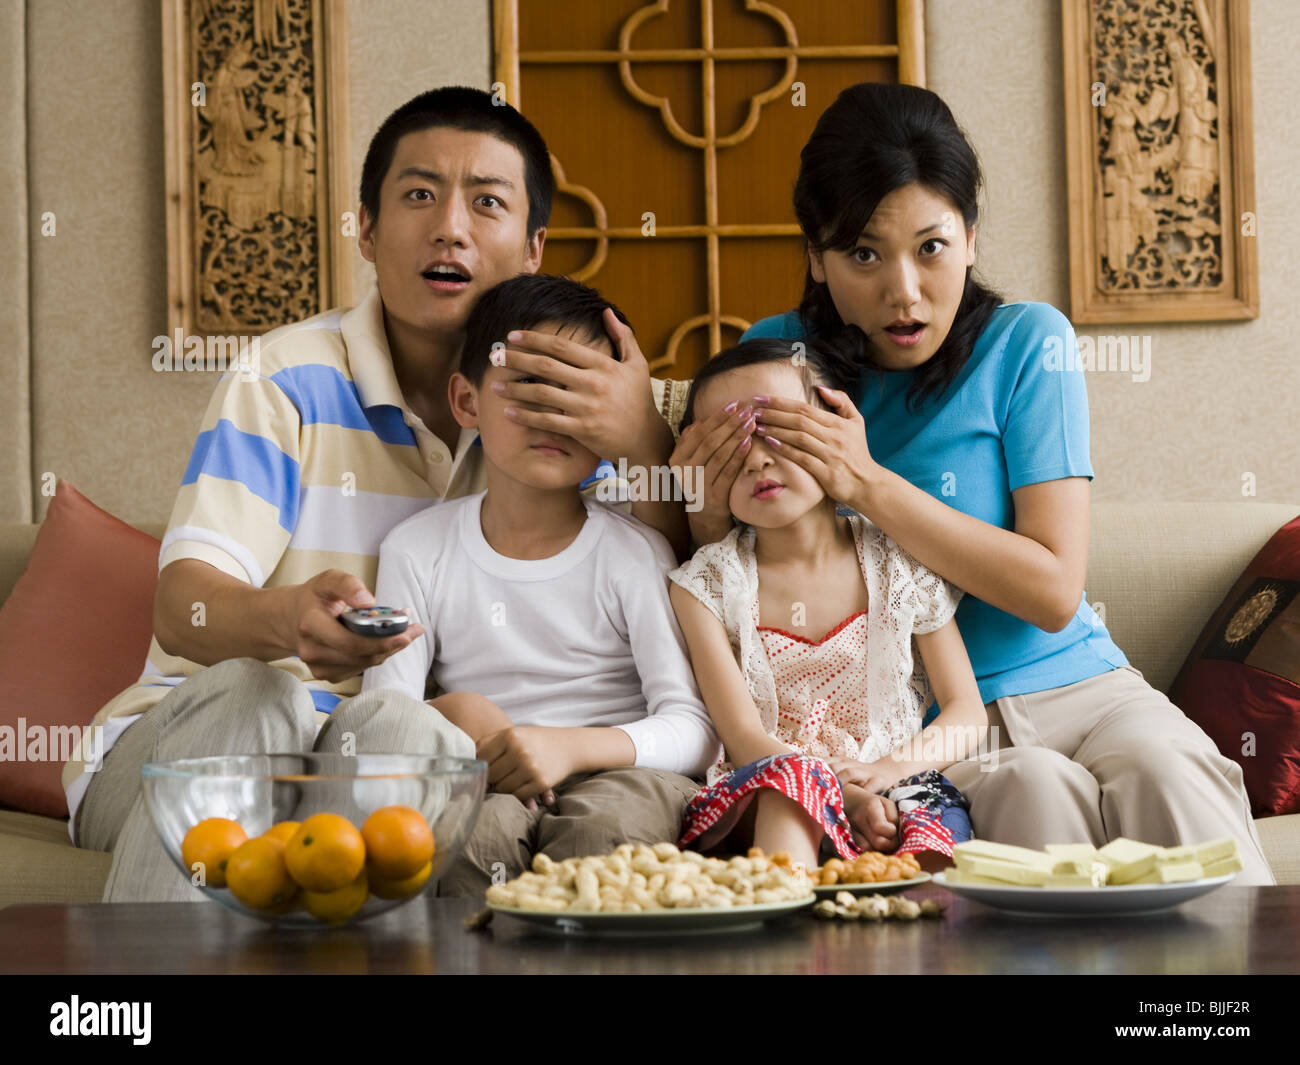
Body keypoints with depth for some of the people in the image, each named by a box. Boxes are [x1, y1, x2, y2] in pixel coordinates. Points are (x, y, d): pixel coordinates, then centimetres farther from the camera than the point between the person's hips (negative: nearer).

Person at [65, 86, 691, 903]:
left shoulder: (556, 392, 5)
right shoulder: (287, 380, -5)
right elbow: (183, 606, -16)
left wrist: (647, 446, -22)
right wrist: (284, 619, -40)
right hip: (192, 734, -1)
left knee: (398, 727, -32)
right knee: (247, 695, -34)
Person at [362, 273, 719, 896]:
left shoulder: (634, 553, 0)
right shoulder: (418, 550, 6)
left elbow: (695, 728, -7)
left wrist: (571, 745, -24)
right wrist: (450, 715, -21)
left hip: (622, 777, -1)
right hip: (489, 784, 1)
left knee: (608, 821, -35)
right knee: (483, 827, -34)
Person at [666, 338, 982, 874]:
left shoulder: (902, 565, 7)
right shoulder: (707, 583, 4)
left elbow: (968, 713, 7)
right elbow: (742, 736, -5)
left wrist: (891, 767, -15)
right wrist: (843, 794, -24)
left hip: (893, 789, 1)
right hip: (763, 802, -1)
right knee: (790, 778, -38)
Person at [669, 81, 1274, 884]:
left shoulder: (1025, 344, -1)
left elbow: (1054, 590, -11)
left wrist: (868, 483, -19)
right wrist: (709, 515, -15)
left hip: (1069, 683, 1)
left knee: (1165, 767, -30)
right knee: (1037, 791, -31)